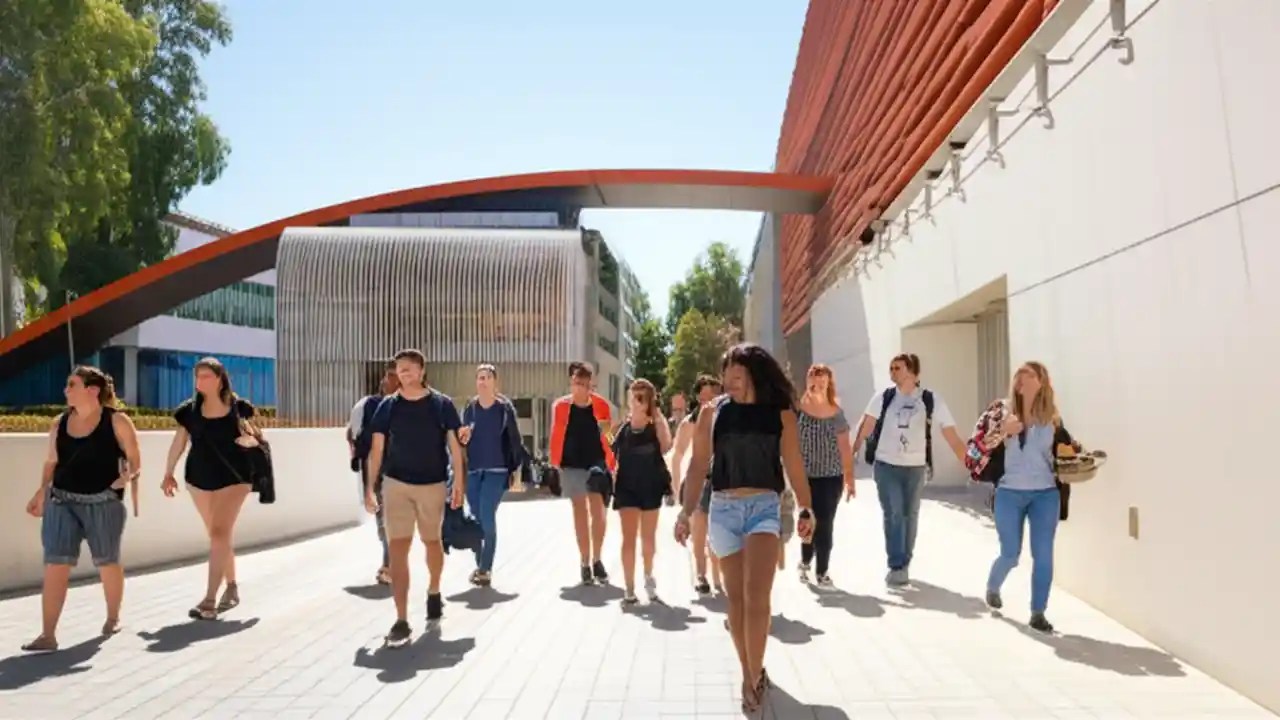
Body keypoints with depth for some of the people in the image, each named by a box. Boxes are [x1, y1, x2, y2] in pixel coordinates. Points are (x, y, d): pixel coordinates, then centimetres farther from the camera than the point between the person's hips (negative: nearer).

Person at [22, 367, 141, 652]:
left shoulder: (117, 421, -5)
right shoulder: (60, 423, 8)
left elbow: (134, 459, -2)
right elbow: (51, 461, 16)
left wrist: (128, 476, -21)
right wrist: (41, 492, 10)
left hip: (103, 502, -4)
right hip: (61, 501, 4)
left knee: (107, 562, 10)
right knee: (55, 565, -4)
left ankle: (113, 617, 31)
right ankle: (48, 634, 0)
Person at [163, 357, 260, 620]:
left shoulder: (238, 407, -6)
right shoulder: (190, 409, 0)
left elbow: (253, 436, 6)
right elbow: (178, 442, 8)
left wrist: (250, 439, -16)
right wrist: (168, 474, 8)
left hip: (234, 477, -3)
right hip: (200, 479, 4)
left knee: (220, 533, -12)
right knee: (218, 535, 14)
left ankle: (210, 600, -11)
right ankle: (231, 587, 31)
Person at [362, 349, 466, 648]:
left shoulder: (442, 404, -2)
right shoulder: (387, 406, 1)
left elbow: (454, 446, 0)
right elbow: (376, 449, 4)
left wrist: (459, 483, -5)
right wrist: (369, 488, 0)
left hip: (432, 485, 0)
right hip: (395, 484, 1)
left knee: (432, 542, 17)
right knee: (397, 548, -6)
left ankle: (433, 593, 44)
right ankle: (402, 621, -4)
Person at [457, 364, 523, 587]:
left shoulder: (505, 407, -1)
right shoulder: (469, 408, 7)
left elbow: (514, 438, 0)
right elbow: (462, 439, 14)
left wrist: (515, 467, -3)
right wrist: (462, 438, -9)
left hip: (496, 470, -3)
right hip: (473, 470, 4)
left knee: (487, 519, -10)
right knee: (476, 520, 8)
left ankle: (486, 569, -1)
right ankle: (479, 565, 22)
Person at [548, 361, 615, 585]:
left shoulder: (601, 405, -1)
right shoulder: (560, 406, -1)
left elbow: (610, 436, 5)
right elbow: (556, 437, 3)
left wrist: (611, 464, 1)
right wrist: (555, 465, 1)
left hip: (597, 462, -1)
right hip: (572, 464, 1)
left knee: (597, 510, -7)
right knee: (580, 512, 9)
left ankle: (596, 559, 9)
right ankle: (585, 563, 18)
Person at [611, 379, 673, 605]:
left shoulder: (656, 424, -4)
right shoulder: (622, 426, 2)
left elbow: (666, 446, -20)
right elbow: (614, 454, 9)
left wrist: (657, 415, -17)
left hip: (651, 486, 0)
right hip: (627, 487, 1)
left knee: (648, 537, 13)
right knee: (629, 538, -2)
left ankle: (648, 577, 36)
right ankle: (629, 589, 3)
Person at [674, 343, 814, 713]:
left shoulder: (780, 413, 2)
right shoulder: (713, 412, 3)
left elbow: (794, 464, 4)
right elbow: (699, 464, 4)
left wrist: (805, 508, -2)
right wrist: (686, 511, 0)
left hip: (764, 506, -2)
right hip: (723, 508, 2)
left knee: (756, 595, -12)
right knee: (736, 596, 8)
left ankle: (754, 677, 1)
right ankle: (751, 673, 23)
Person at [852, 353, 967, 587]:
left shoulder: (931, 400, -6)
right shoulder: (883, 397, -4)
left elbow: (952, 437, -5)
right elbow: (866, 426, -8)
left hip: (915, 467, 1)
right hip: (885, 465, -1)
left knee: (910, 516, 13)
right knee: (893, 515, -7)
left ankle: (904, 565, 29)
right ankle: (897, 567, -2)